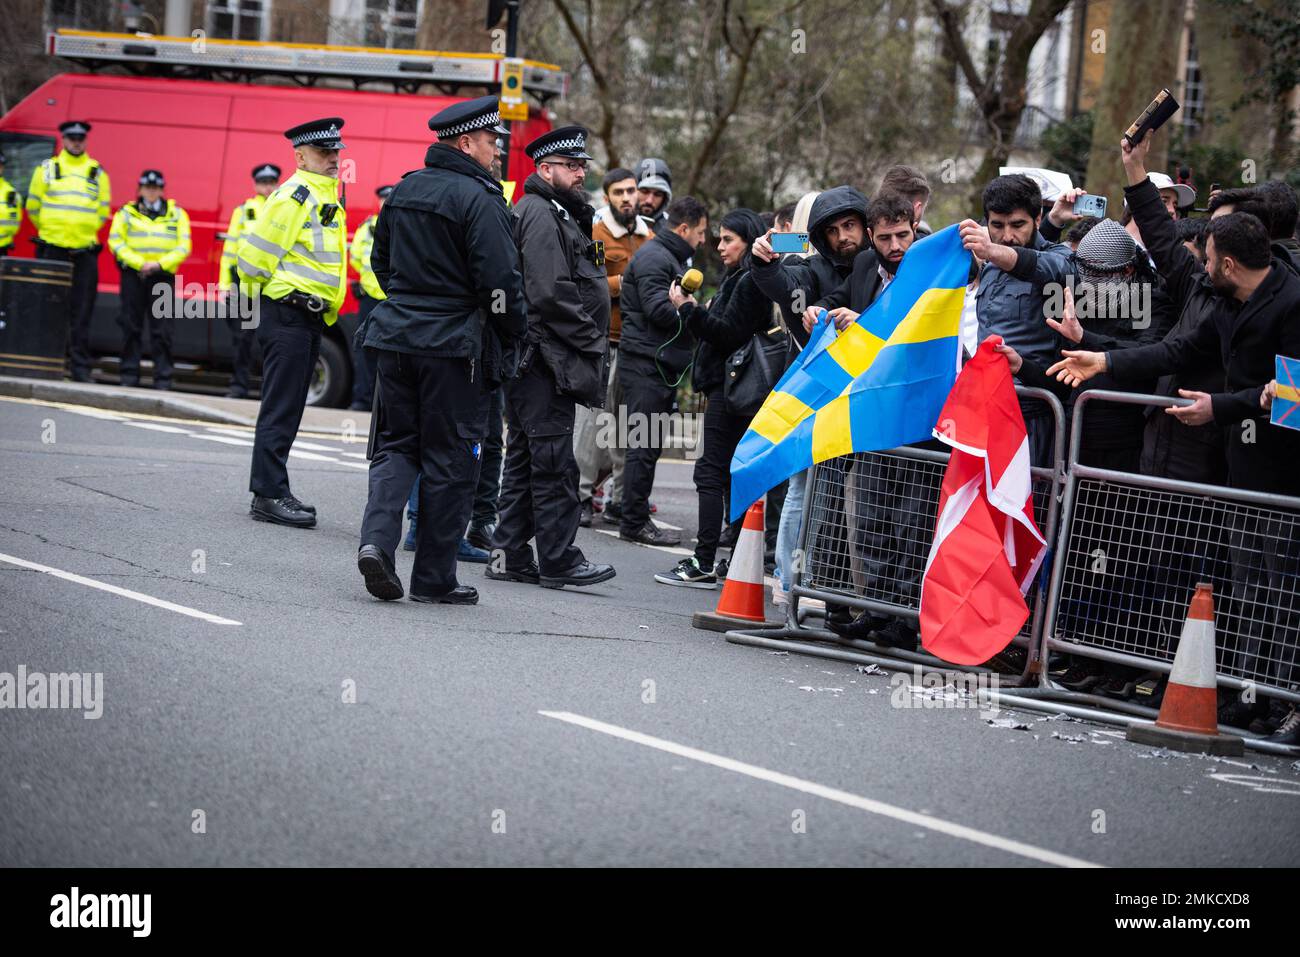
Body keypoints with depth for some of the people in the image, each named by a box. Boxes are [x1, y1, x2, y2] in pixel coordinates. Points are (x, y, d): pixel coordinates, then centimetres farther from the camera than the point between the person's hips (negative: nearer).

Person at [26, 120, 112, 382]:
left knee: (82, 312, -1)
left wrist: (85, 232, 12)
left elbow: (103, 210, 15)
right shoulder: (47, 169, 6)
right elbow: (33, 205, 12)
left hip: (85, 251, 1)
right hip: (52, 249, -1)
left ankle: (80, 367, 1)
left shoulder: (97, 172, 8)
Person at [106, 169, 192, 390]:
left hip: (163, 275, 0)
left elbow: (183, 247, 5)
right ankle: (130, 373, 7)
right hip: (133, 274, 0)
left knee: (162, 330, -4)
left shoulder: (177, 215, 11)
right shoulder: (126, 213, 10)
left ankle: (163, 377, -3)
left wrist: (160, 264, -9)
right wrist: (139, 263, -10)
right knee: (131, 326, 2)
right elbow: (116, 241, 1)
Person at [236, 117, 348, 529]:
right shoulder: (294, 195, -14)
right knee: (280, 408, -9)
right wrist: (274, 298, -6)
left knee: (288, 408, 12)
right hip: (287, 313, -10)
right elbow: (255, 254, -17)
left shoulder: (326, 198, 17)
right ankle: (268, 495, -9)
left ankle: (270, 491, 18)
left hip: (309, 319, 10)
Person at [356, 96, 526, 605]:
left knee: (396, 444, 14)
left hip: (396, 335, 6)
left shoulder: (403, 191, 10)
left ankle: (377, 539, -10)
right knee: (449, 458, 3)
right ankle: (434, 578, 7)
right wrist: (510, 339, -3)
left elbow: (380, 261, 20)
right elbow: (500, 278, -16)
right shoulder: (478, 199, -13)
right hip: (454, 345, -6)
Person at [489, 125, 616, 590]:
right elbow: (550, 294, -22)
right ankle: (558, 560, -6)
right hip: (544, 358, -11)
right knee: (554, 462, -8)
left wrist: (591, 343, 14)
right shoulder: (541, 216, -13)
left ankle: (510, 553, 15)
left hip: (534, 362, 11)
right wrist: (591, 339, -15)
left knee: (524, 457, 12)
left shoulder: (557, 215, 22)